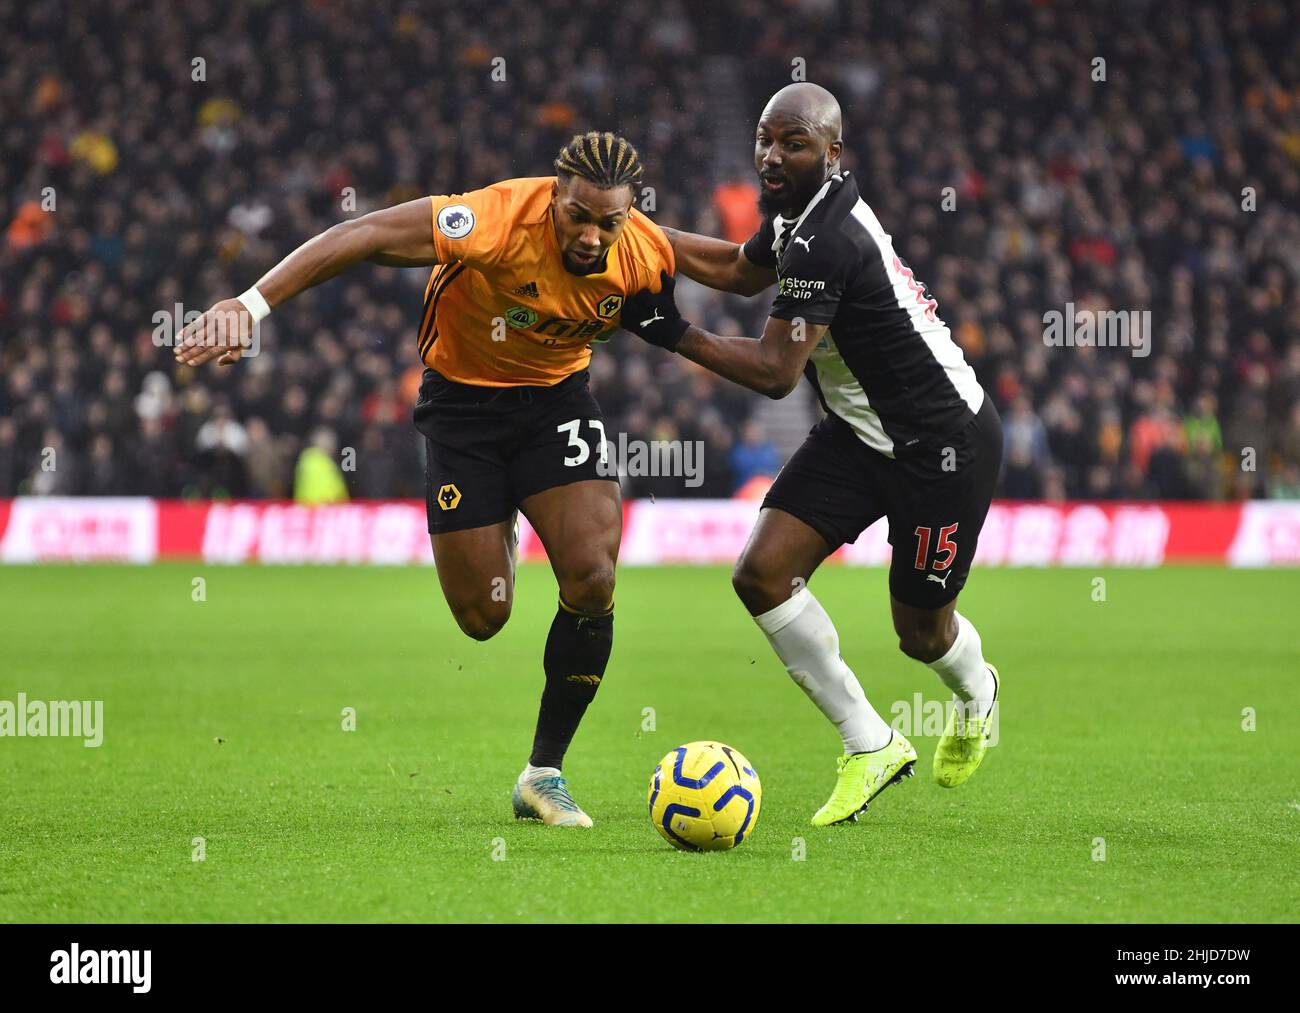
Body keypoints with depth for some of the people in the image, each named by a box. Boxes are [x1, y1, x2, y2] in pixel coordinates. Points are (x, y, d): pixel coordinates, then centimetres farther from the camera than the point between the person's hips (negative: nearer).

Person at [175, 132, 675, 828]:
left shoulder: (647, 255, -18)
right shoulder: (502, 219, -32)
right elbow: (367, 237, -36)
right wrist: (252, 303, -42)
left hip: (556, 395, 3)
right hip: (462, 398, -3)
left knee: (592, 578, -17)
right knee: (481, 615, -2)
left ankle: (543, 774, -2)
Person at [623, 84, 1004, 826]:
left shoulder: (825, 243, -28)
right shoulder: (806, 210, 1)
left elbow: (776, 373, -26)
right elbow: (741, 271, 23)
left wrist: (675, 335, -20)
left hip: (945, 443, -9)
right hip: (862, 431, 9)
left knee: (921, 632, 6)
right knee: (764, 574, -7)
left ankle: (977, 695, 44)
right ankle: (871, 746, 4)